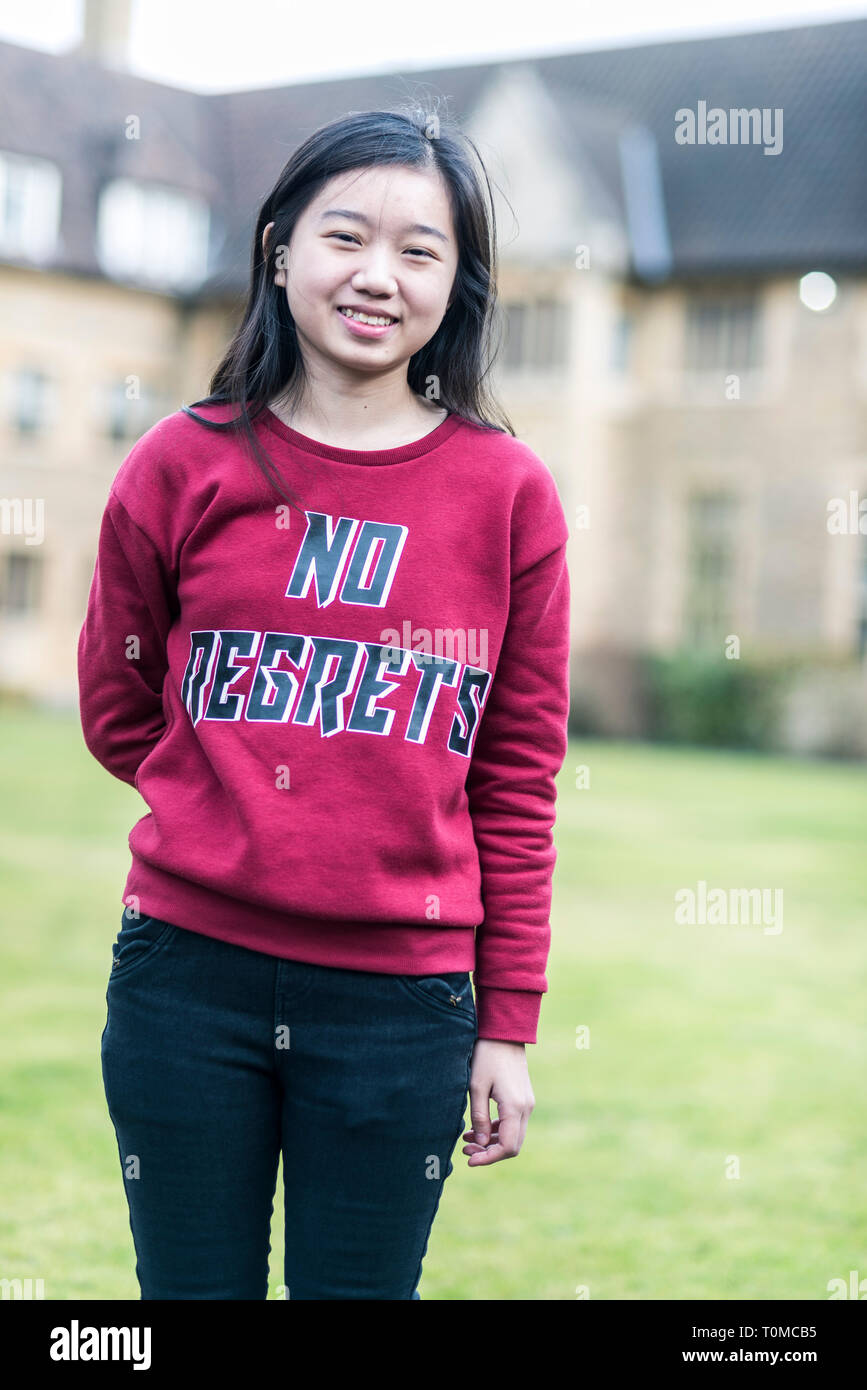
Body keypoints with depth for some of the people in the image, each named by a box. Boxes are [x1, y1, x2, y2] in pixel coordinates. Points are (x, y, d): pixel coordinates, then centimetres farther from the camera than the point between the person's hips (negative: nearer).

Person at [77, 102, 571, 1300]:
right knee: (193, 1288, 13)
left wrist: (509, 1024, 2)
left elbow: (519, 779, 2)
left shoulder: (508, 493, -1)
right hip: (190, 975, 1)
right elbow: (118, 708, 13)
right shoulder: (185, 465, 1)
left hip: (401, 997, 0)